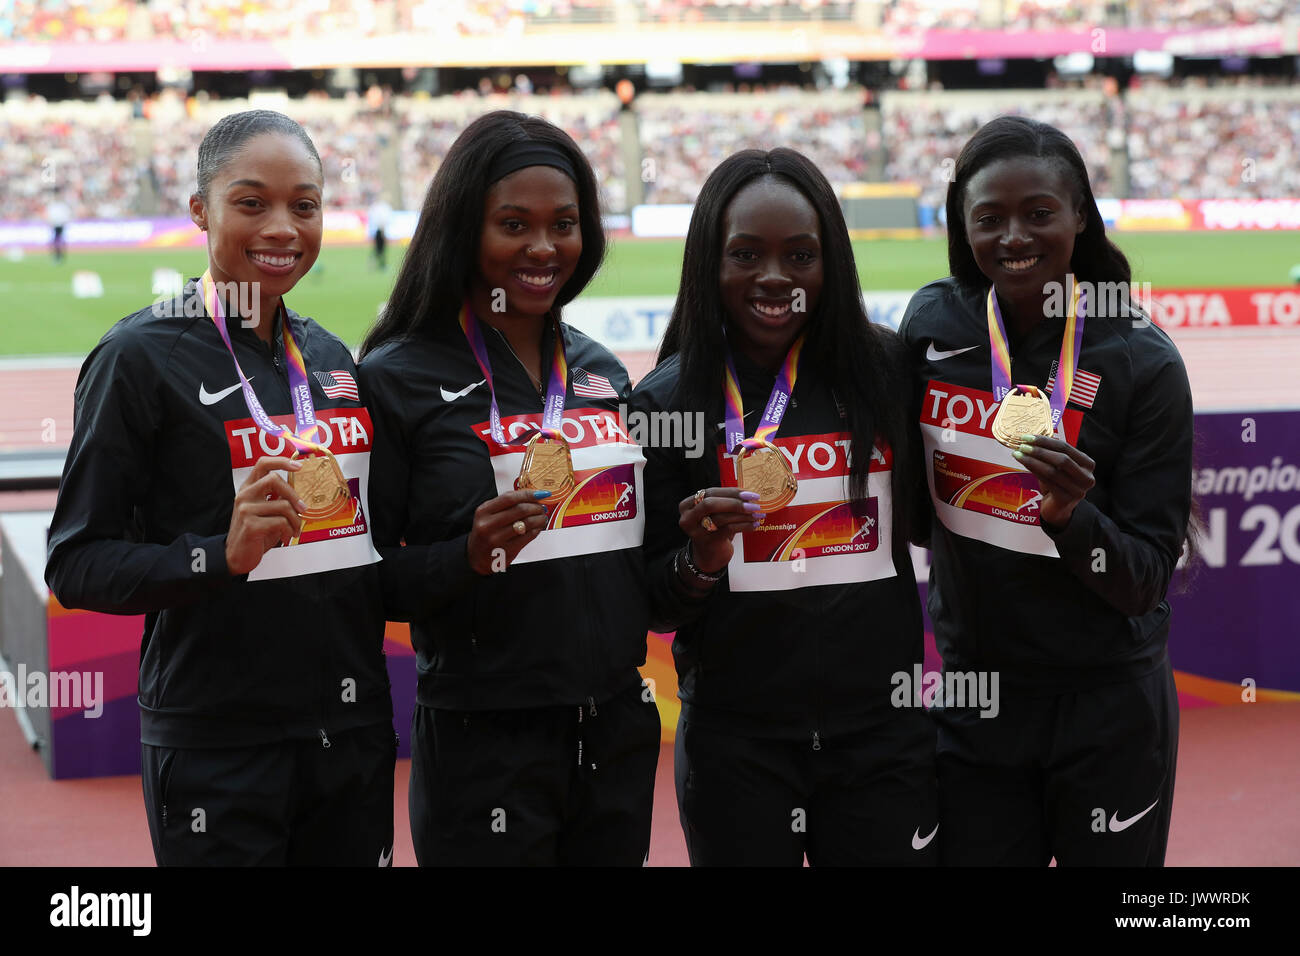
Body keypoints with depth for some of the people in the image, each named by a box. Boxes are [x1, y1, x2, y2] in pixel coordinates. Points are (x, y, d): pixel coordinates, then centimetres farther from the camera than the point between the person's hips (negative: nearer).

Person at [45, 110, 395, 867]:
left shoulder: (332, 357, 11)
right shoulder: (142, 356, -8)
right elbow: (77, 563, -10)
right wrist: (222, 556, -24)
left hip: (353, 729, 6)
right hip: (216, 742, -6)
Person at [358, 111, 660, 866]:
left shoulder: (603, 371, 11)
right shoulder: (399, 378, -7)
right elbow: (367, 583, -7)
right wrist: (469, 556, -23)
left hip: (619, 734, 5)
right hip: (485, 742, -5)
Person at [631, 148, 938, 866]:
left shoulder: (888, 370, 0)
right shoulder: (667, 400, -3)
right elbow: (652, 610, 0)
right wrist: (700, 560, -18)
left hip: (883, 729, 1)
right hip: (735, 743, -1)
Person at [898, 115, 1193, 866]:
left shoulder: (1143, 365, -13)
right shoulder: (932, 325, -4)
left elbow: (1147, 580, -13)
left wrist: (1071, 516, -29)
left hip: (1107, 711, -2)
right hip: (972, 700, 3)